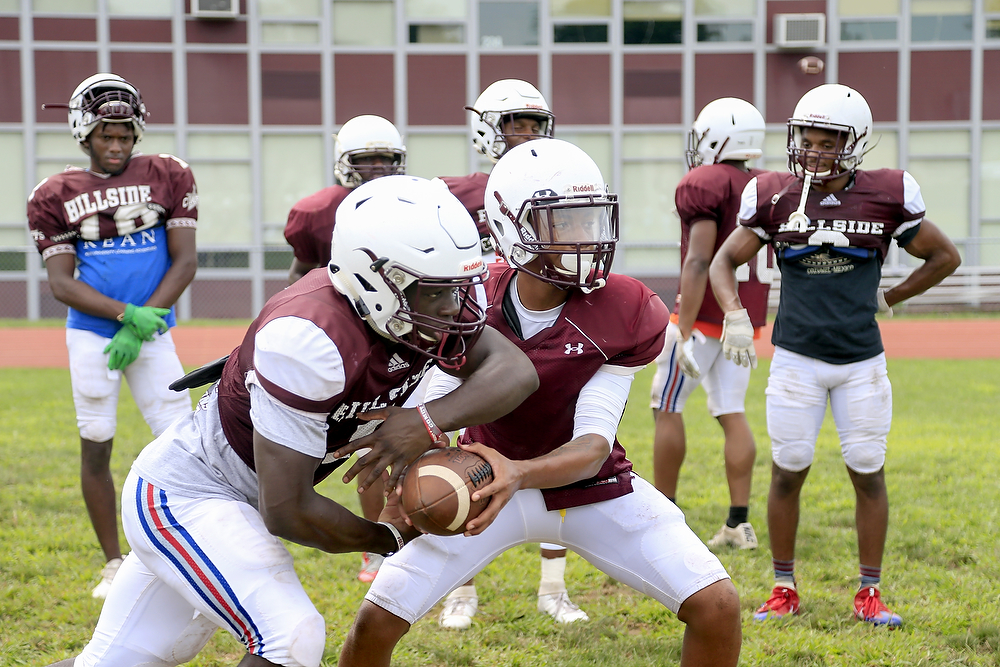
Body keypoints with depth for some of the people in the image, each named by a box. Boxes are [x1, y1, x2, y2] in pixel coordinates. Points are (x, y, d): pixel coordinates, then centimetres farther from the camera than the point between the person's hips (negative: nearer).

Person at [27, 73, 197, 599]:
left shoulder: (168, 177, 1)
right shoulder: (56, 195, 1)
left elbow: (184, 262, -2)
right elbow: (61, 283, -4)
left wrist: (140, 328, -11)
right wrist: (128, 313, -17)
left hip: (151, 331, 0)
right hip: (91, 334, 0)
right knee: (96, 447, 3)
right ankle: (114, 564, 15)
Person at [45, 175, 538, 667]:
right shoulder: (310, 337, -34)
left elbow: (517, 371, -15)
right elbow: (286, 511, -30)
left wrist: (430, 421, -32)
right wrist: (389, 539, -14)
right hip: (181, 494, -8)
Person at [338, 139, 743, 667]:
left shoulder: (626, 315, -20)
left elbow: (592, 446, -24)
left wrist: (518, 474, -44)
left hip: (592, 488, 0)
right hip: (490, 481, 0)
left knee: (717, 607, -13)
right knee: (377, 619, -10)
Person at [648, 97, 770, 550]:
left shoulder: (703, 185, -13)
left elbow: (698, 262, -21)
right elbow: (769, 263, 16)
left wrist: (685, 332, -22)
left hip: (704, 315, -7)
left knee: (667, 408, 4)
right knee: (731, 413, 8)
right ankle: (739, 522, 3)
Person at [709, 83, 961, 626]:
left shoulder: (886, 197, -3)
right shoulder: (776, 198, -2)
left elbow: (945, 257, 10)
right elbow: (723, 262, 7)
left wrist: (889, 299, 6)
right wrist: (735, 315, -10)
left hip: (861, 361, 0)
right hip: (796, 358, 0)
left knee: (868, 474, 3)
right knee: (787, 473, 3)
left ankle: (870, 593, 15)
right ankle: (783, 590, 17)